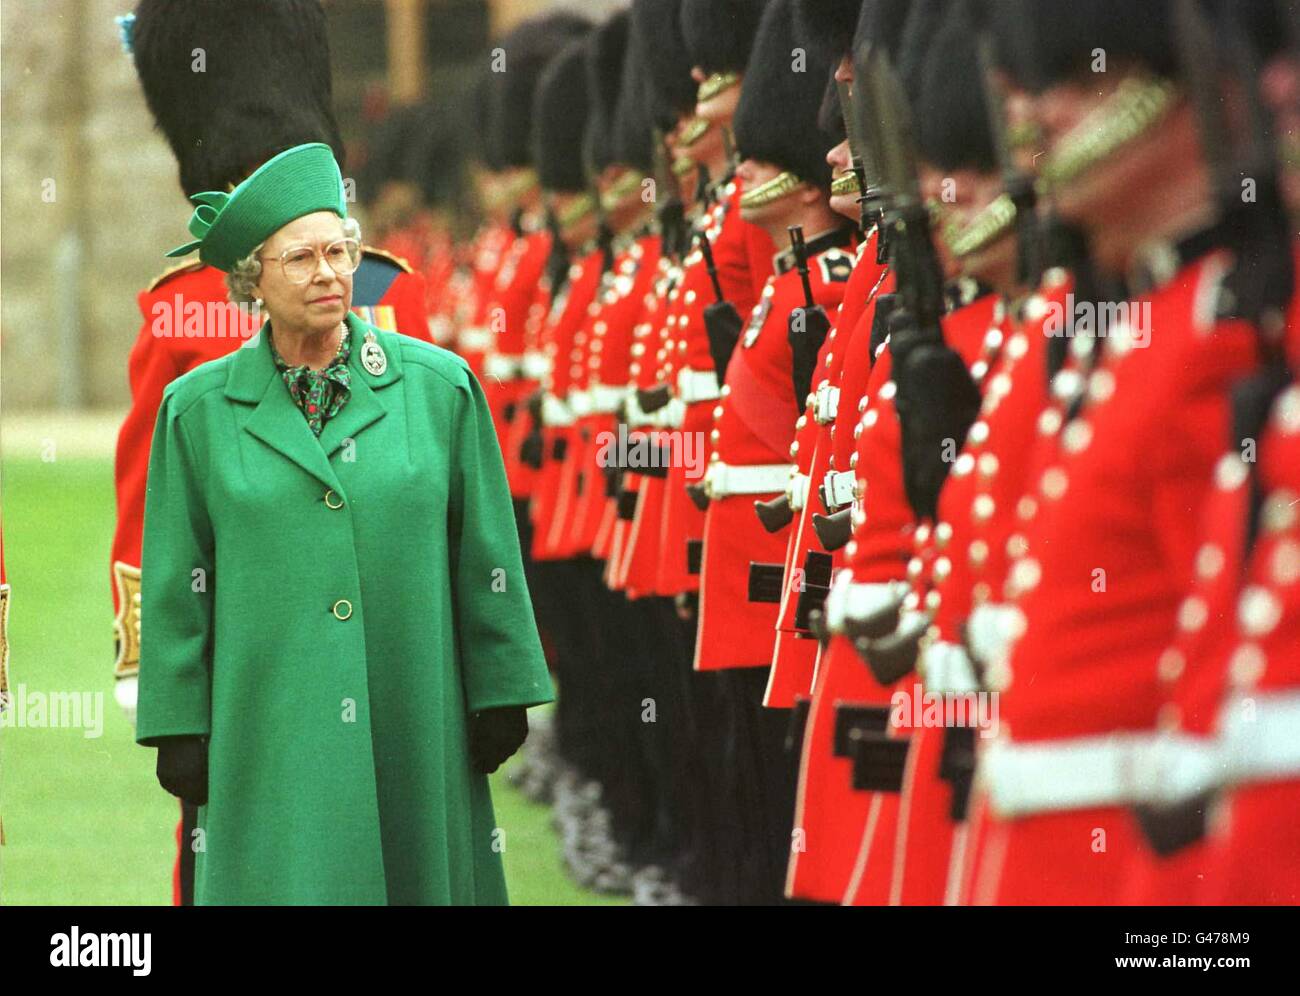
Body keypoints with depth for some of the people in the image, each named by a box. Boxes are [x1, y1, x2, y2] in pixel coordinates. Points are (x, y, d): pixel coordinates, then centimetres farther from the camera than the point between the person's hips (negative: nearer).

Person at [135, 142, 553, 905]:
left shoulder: (439, 386, 2)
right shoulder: (200, 410, 2)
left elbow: (486, 554, 6)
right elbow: (177, 585, 4)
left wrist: (502, 698, 5)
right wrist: (181, 729, 1)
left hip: (414, 724, 1)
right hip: (269, 739, -1)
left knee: (424, 880, 5)